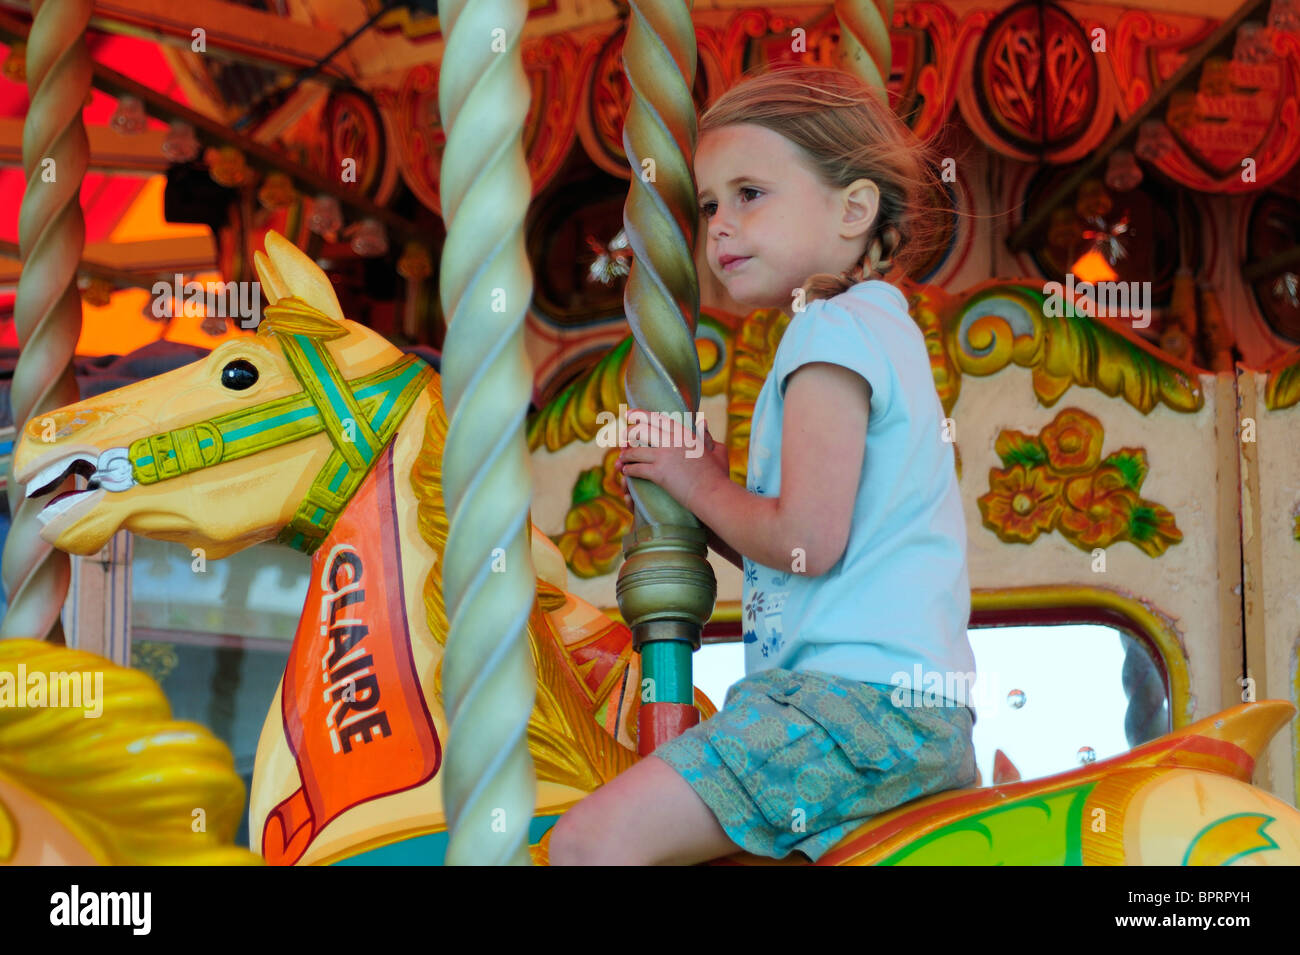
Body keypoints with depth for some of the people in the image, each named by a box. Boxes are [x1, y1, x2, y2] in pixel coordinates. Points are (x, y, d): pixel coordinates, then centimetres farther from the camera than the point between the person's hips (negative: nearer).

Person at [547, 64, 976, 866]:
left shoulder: (835, 330, -7)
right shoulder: (882, 328, 23)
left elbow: (809, 540, -17)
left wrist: (704, 488, 0)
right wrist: (706, 513, 12)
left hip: (858, 696, -11)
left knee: (588, 843, -22)